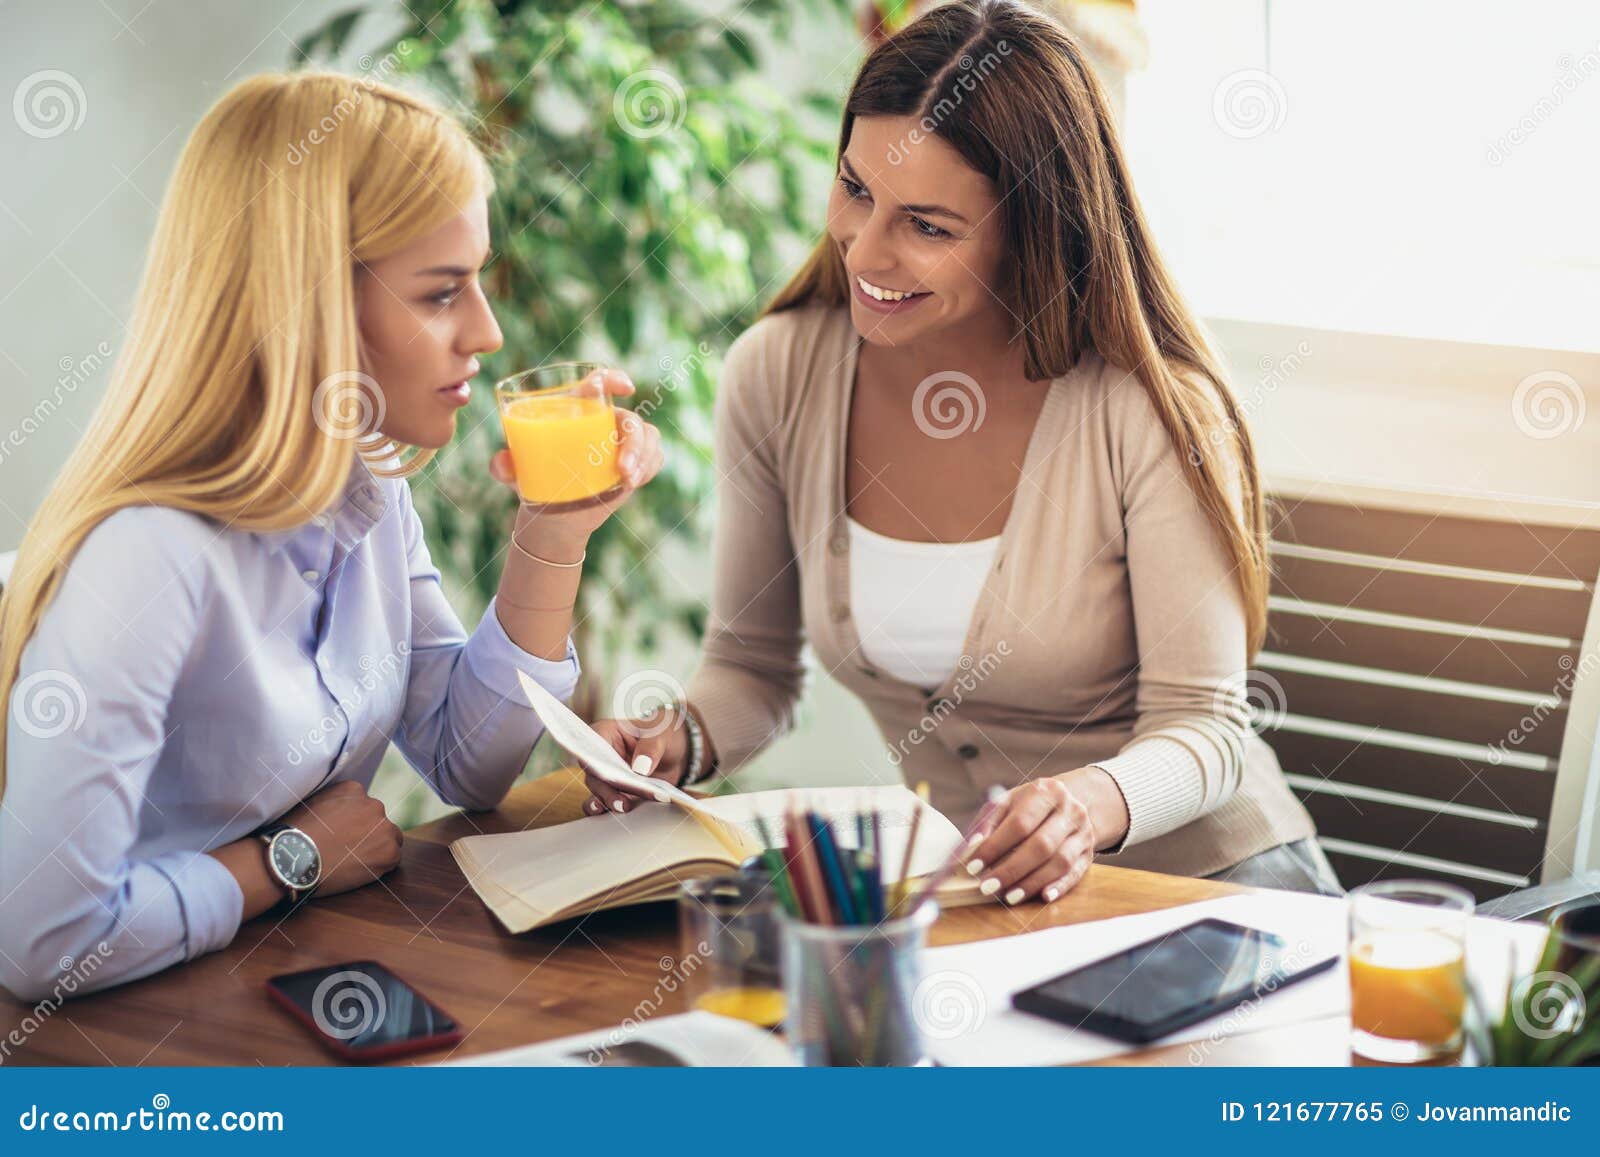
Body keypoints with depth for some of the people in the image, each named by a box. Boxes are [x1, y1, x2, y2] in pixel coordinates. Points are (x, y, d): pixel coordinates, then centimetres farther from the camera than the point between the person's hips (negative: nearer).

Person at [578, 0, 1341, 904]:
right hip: (963, 893, 4)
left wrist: (1096, 803, -36)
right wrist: (683, 740, -14)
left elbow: (1202, 727, -14)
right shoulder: (777, 378, -5)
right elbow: (755, 666, 8)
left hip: (1204, 869, -3)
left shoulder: (1149, 412, -16)